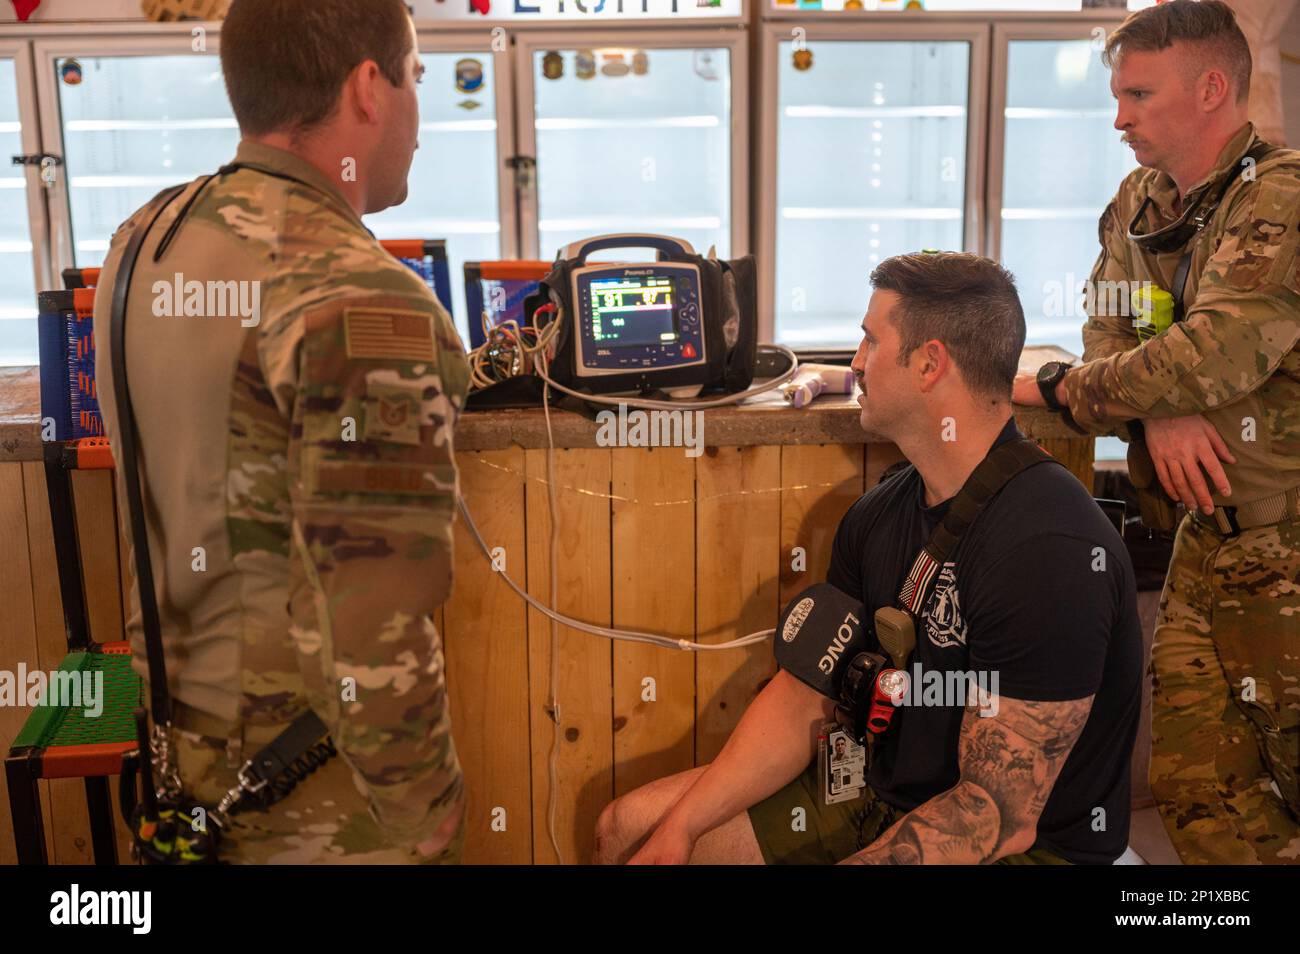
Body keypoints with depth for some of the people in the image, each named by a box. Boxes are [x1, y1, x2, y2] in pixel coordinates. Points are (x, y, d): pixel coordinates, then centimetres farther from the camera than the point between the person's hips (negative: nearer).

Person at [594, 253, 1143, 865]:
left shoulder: (1047, 548, -25)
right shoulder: (879, 514, 2)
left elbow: (1002, 817, -24)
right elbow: (805, 697, 4)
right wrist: (679, 827, -5)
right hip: (882, 797, 8)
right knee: (627, 827, 4)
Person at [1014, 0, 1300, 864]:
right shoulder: (1137, 206, 11)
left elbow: (1219, 354, -25)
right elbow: (1109, 333, 9)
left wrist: (1058, 389, -13)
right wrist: (1159, 412, -14)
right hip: (1206, 541, 7)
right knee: (1197, 790, 7)